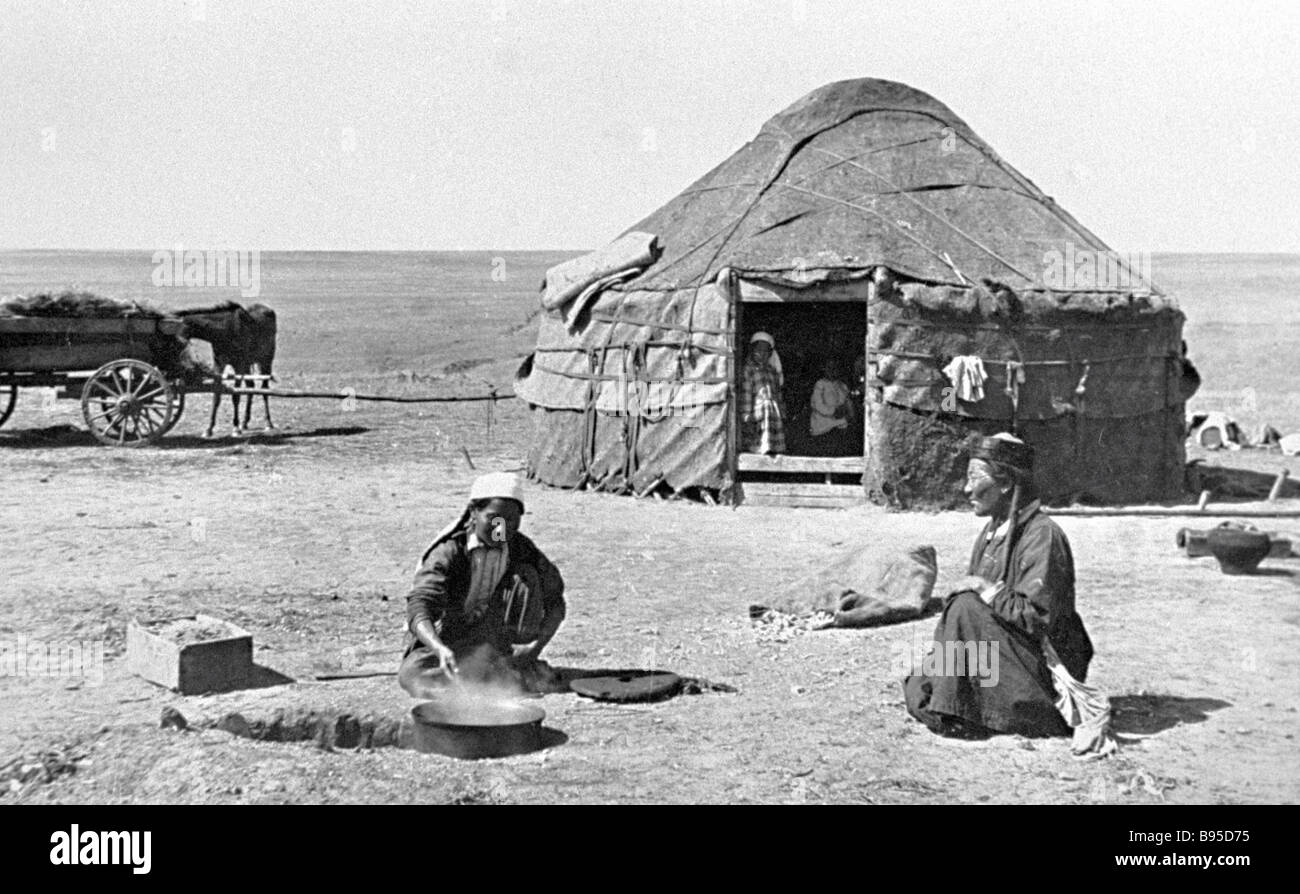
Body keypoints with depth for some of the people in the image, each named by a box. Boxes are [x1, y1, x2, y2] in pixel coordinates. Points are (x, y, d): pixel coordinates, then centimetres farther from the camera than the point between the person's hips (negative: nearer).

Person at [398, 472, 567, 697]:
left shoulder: (523, 550, -7)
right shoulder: (448, 553, -19)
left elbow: (555, 602, -4)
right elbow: (418, 608, -31)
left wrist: (540, 643, -24)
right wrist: (440, 649, -51)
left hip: (497, 646, 3)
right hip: (446, 641, -3)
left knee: (526, 576, -16)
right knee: (411, 675, -35)